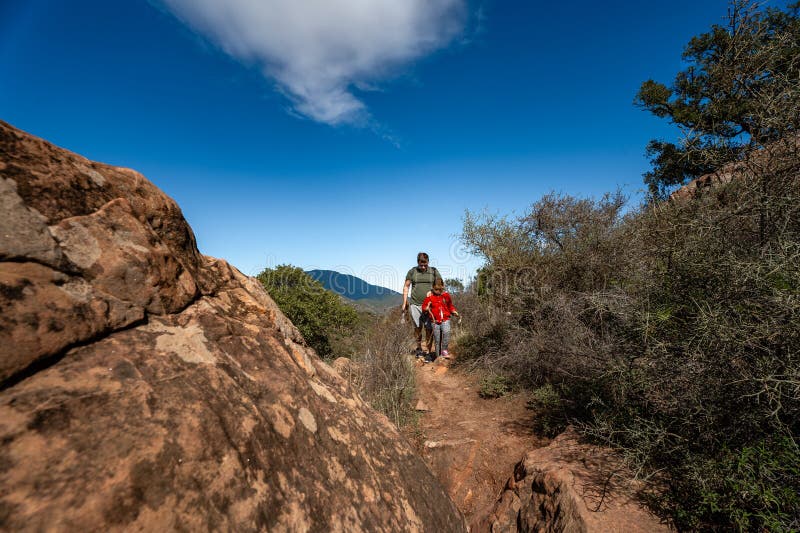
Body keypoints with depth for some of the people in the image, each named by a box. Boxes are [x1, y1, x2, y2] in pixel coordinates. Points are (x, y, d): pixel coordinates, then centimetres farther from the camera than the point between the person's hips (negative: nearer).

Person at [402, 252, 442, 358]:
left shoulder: (434, 271, 6)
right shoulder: (412, 272, 5)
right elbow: (406, 287, 10)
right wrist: (405, 302, 5)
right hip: (415, 304, 0)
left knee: (429, 328, -4)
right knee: (417, 327, 4)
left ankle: (428, 351, 6)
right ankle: (419, 348, 24)